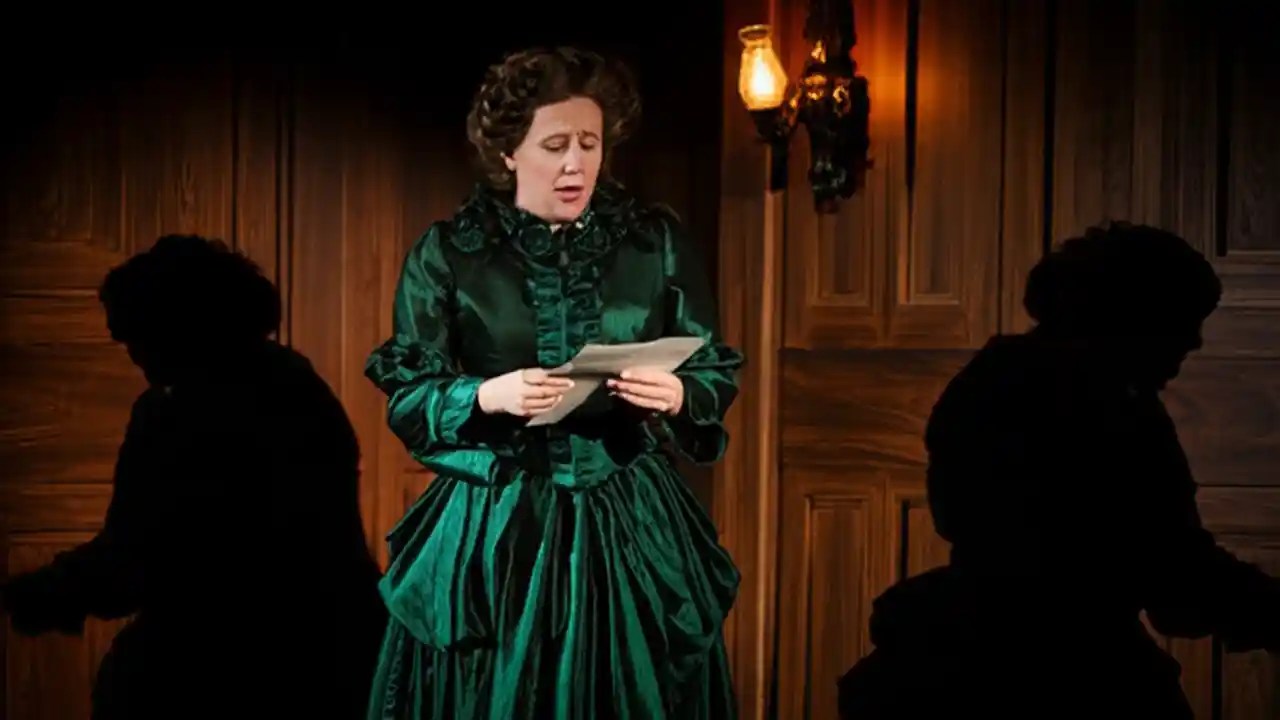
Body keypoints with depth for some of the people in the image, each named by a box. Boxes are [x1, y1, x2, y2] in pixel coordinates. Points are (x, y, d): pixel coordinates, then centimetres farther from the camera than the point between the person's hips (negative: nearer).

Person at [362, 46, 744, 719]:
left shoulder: (658, 241, 2)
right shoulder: (446, 253, -2)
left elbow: (718, 374, 6)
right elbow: (406, 399, -2)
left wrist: (677, 396, -16)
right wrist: (487, 397, -19)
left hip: (632, 525, 2)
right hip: (492, 527, -1)